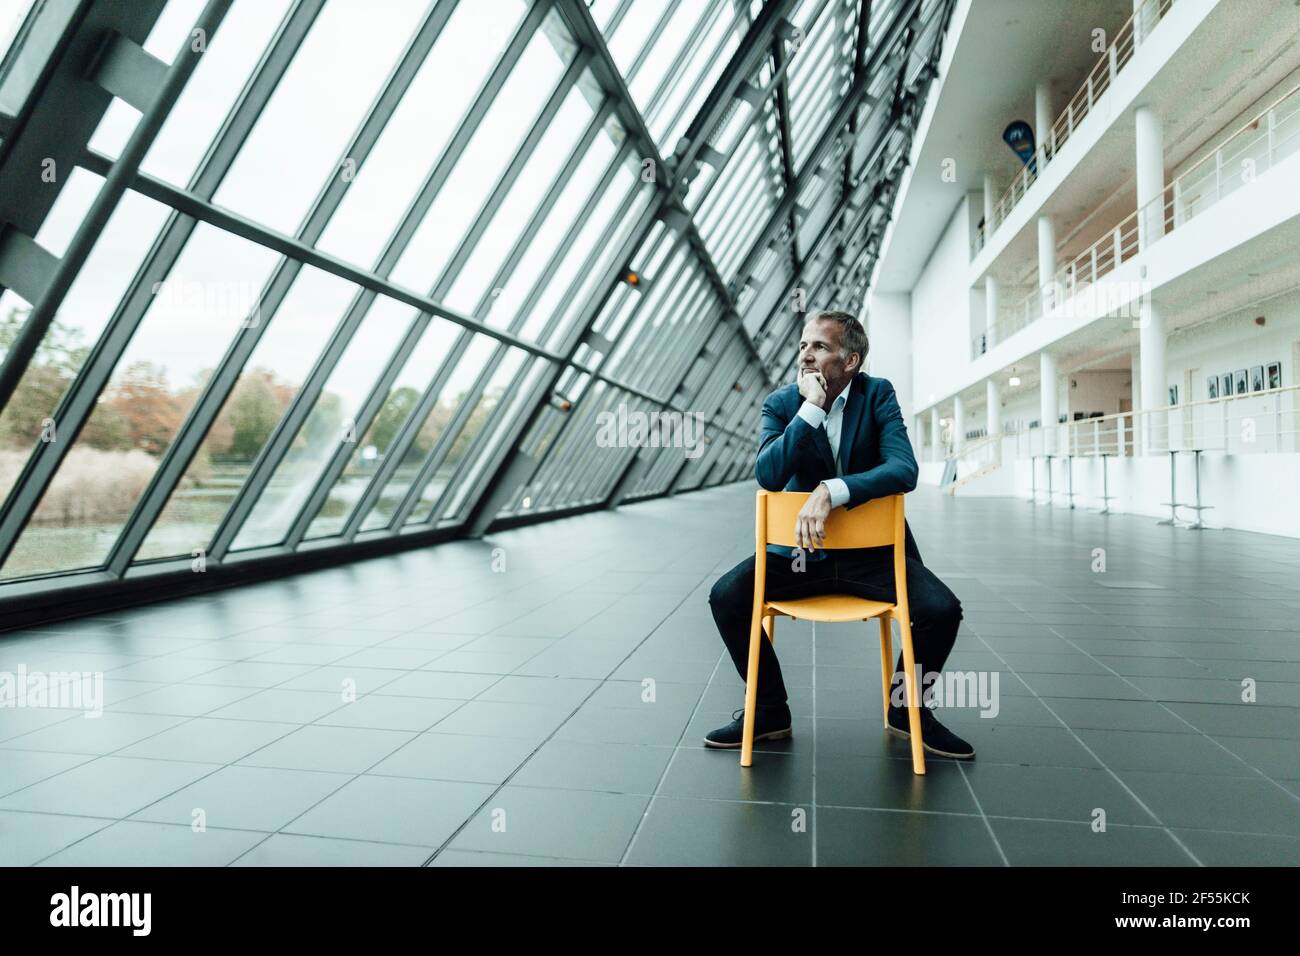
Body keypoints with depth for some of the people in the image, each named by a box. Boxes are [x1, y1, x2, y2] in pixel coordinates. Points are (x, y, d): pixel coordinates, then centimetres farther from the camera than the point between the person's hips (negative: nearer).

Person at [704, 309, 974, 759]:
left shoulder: (877, 394, -5)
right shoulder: (782, 403, -3)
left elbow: (904, 469, -19)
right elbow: (768, 476, -19)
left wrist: (831, 491, -32)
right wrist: (810, 409, -23)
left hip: (872, 549, 0)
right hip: (801, 547, 1)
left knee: (942, 609, -21)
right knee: (725, 596, -19)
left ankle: (907, 708, 10)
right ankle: (770, 710, 3)